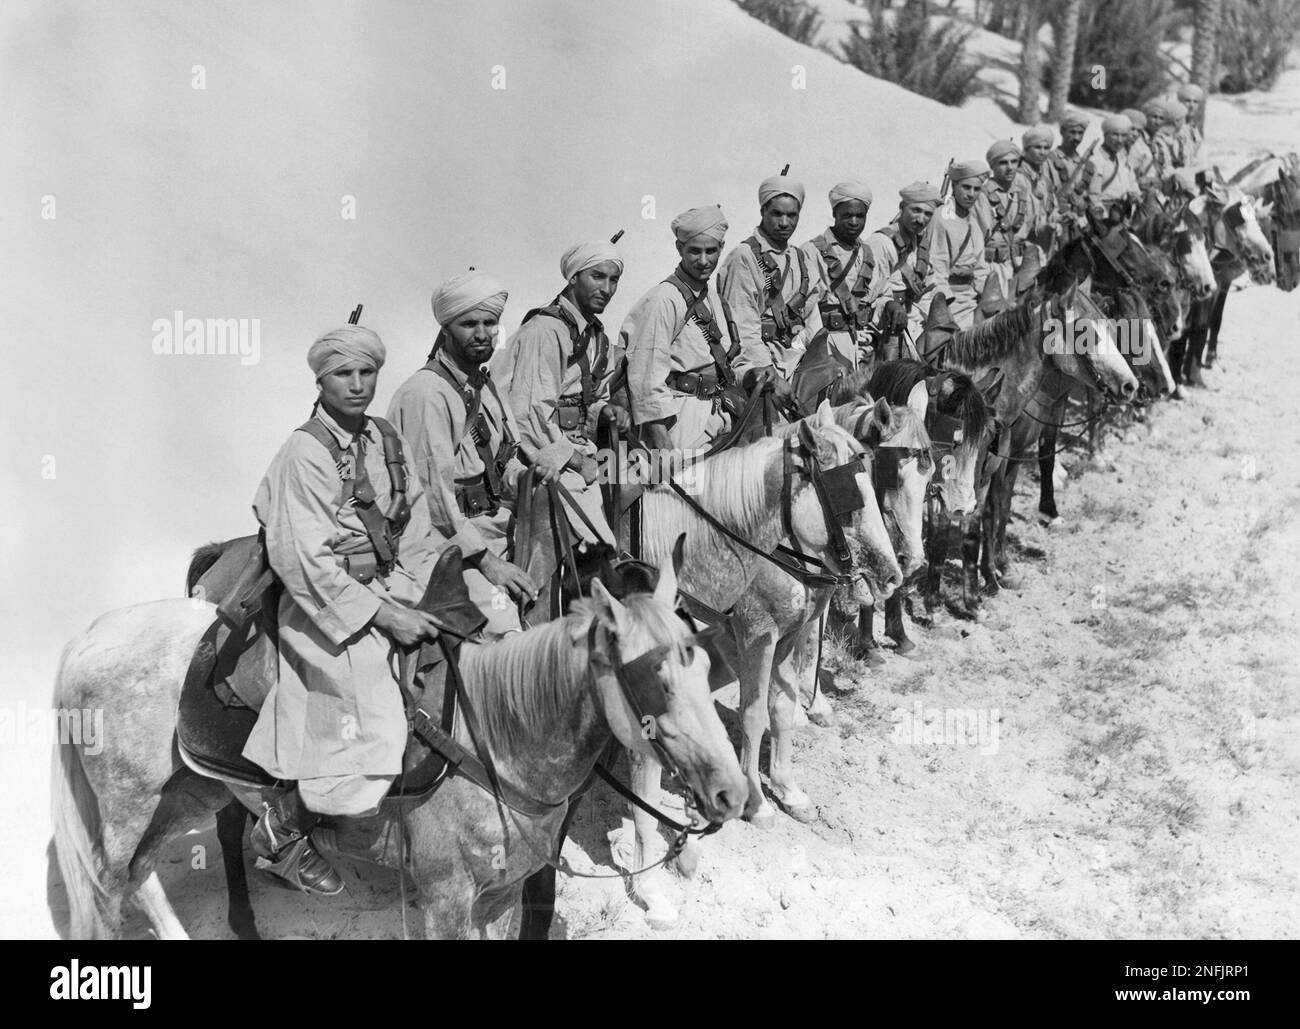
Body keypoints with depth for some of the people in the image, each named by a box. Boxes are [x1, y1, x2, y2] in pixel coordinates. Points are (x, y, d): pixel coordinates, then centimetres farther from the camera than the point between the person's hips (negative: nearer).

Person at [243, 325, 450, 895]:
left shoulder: (388, 441, 7)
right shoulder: (306, 452, -15)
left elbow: (417, 532, 8)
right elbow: (305, 562, -19)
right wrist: (383, 615, -19)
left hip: (390, 592, 8)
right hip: (326, 607, -8)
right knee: (373, 736, -14)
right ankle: (279, 831, 12)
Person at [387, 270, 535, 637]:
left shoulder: (484, 385, 17)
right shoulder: (426, 393, -13)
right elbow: (432, 492, -18)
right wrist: (484, 560, -20)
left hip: (493, 522, 9)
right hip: (450, 542, -9)